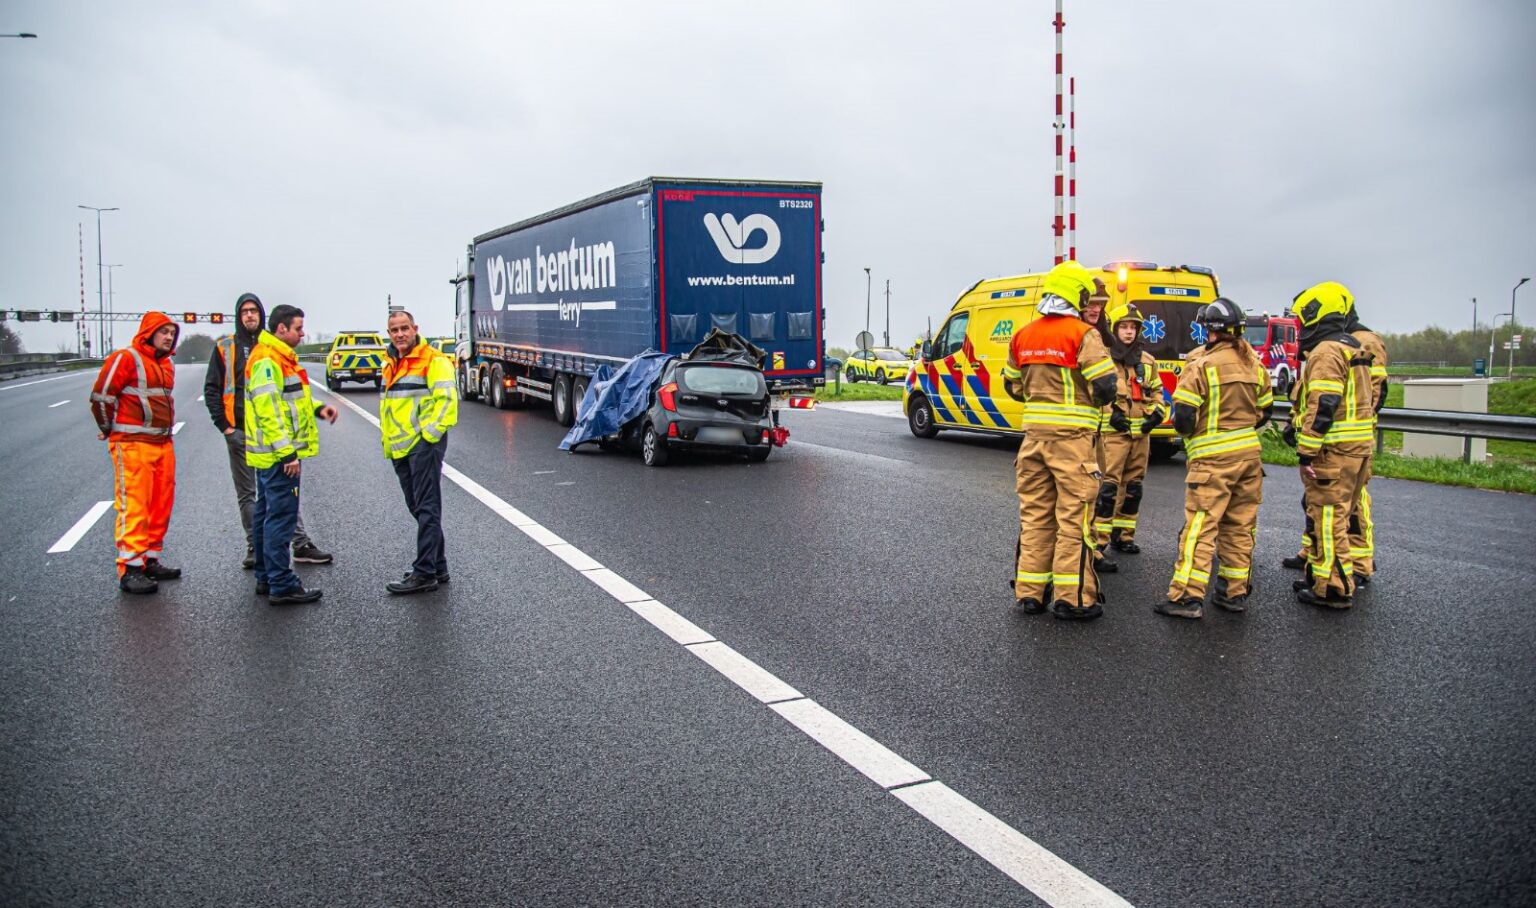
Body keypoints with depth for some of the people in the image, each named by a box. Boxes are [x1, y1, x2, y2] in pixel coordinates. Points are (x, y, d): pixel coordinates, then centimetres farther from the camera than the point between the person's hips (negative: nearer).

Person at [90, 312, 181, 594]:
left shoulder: (167, 364, 17)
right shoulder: (126, 358, -9)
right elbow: (101, 396, -9)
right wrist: (109, 430, 3)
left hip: (163, 443, 8)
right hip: (133, 444, -8)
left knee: (161, 505, 10)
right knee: (134, 506, -9)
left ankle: (150, 560, 20)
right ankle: (130, 569, -7)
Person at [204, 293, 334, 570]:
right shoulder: (225, 348, 5)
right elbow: (211, 389, 5)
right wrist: (223, 424, -4)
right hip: (239, 432, 0)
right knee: (247, 494, 6)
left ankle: (301, 544, 2)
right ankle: (255, 547, 13)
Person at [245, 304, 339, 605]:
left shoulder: (281, 358, 17)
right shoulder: (267, 361, -16)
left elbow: (288, 400, 26)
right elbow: (268, 409, -23)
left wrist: (317, 408, 8)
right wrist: (287, 451, -24)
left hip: (271, 455, 11)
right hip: (279, 455, -11)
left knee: (266, 515, 15)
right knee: (281, 517, -8)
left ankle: (266, 578, 24)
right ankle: (281, 586, -5)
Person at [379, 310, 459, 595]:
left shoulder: (432, 360, -8)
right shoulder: (391, 363, 18)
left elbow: (447, 399, -16)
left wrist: (430, 432, -18)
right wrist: (388, 440, 19)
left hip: (423, 444, -9)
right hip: (399, 448, 9)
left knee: (427, 509, -7)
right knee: (417, 508, 14)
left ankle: (424, 573, -5)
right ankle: (438, 566, 23)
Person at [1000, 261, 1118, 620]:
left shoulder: (1024, 336, 9)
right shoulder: (1082, 334, -11)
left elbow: (1012, 386, 18)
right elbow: (1105, 387, -16)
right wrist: (1091, 400, 5)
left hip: (1034, 431, 6)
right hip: (1071, 435, -6)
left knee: (1035, 513, 12)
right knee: (1074, 515, 0)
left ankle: (1030, 592, 16)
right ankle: (1072, 597, 2)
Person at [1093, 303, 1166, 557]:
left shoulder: (1147, 361, 15)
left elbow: (1157, 391, 23)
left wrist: (1156, 413, 6)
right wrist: (1110, 413, -16)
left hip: (1141, 433, 7)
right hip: (1112, 432, -6)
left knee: (1133, 486, 11)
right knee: (1109, 485, -12)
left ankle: (1123, 535, 23)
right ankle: (1098, 539, -7)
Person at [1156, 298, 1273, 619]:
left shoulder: (1201, 365, -13)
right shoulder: (1254, 363, 9)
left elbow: (1183, 416, -16)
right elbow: (1265, 411, 17)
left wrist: (1185, 430, 5)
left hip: (1213, 459, -7)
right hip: (1249, 452, 7)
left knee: (1200, 526, -6)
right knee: (1240, 525, 12)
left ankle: (1187, 597, -7)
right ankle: (1235, 592, 20)